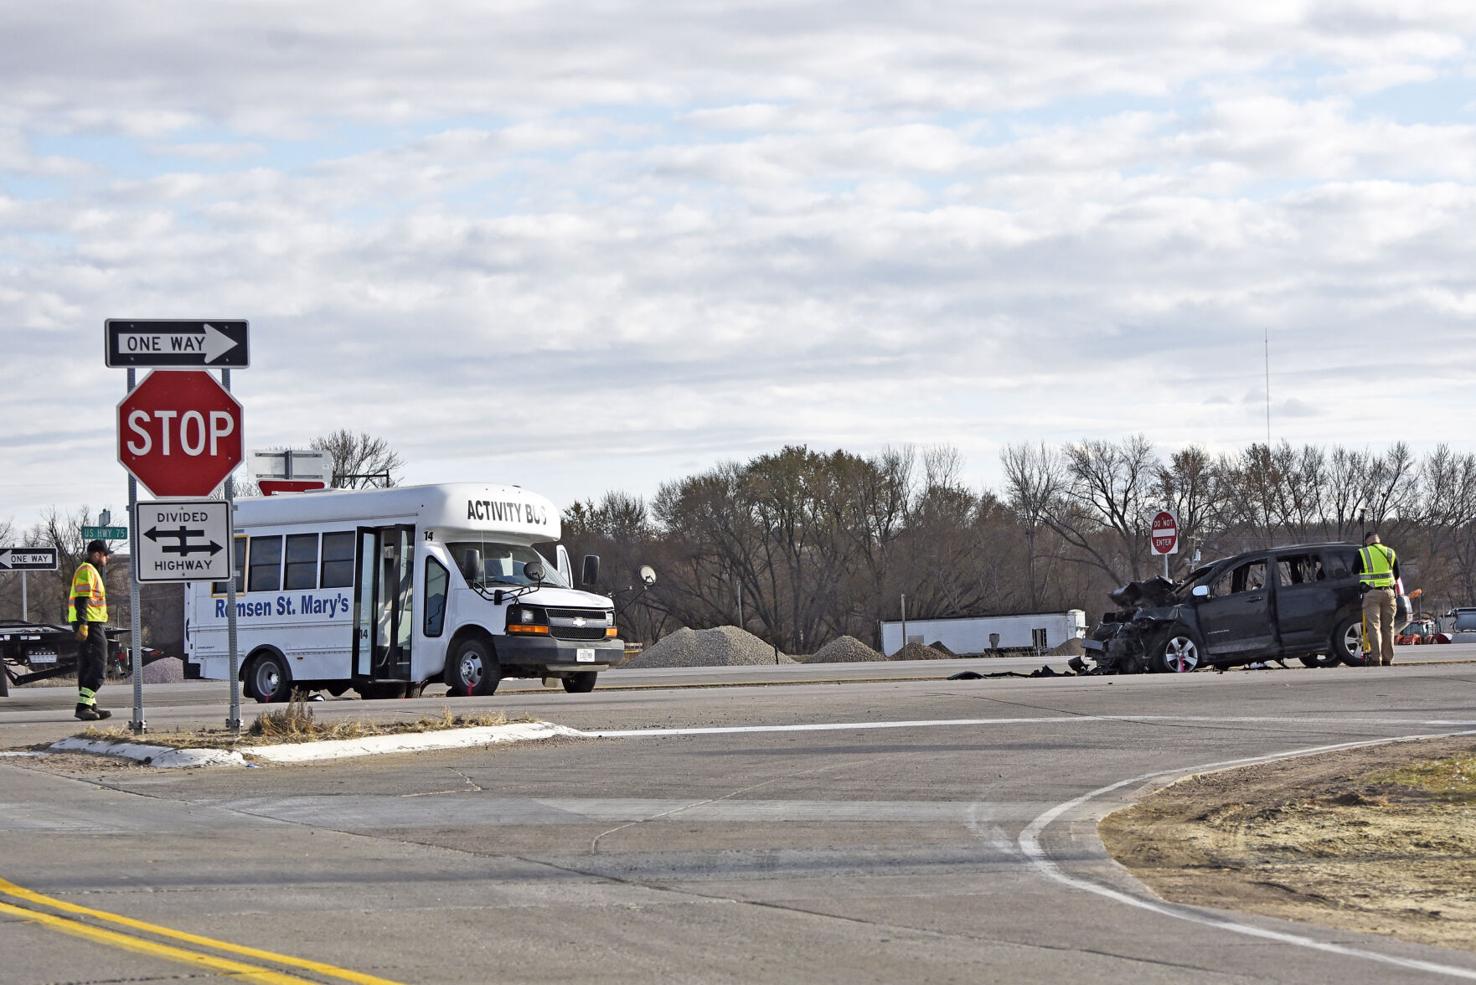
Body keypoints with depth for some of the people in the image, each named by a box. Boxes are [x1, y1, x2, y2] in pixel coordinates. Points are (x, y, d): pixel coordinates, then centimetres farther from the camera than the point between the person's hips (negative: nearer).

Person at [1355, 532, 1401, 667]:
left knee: (1373, 626, -4)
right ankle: (1388, 658, 10)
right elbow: (1397, 575, 18)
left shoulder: (1362, 553, 1)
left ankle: (1376, 657, -12)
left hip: (1371, 593, -3)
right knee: (1388, 627, 8)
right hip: (1388, 592, 3)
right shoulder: (1391, 553, 11)